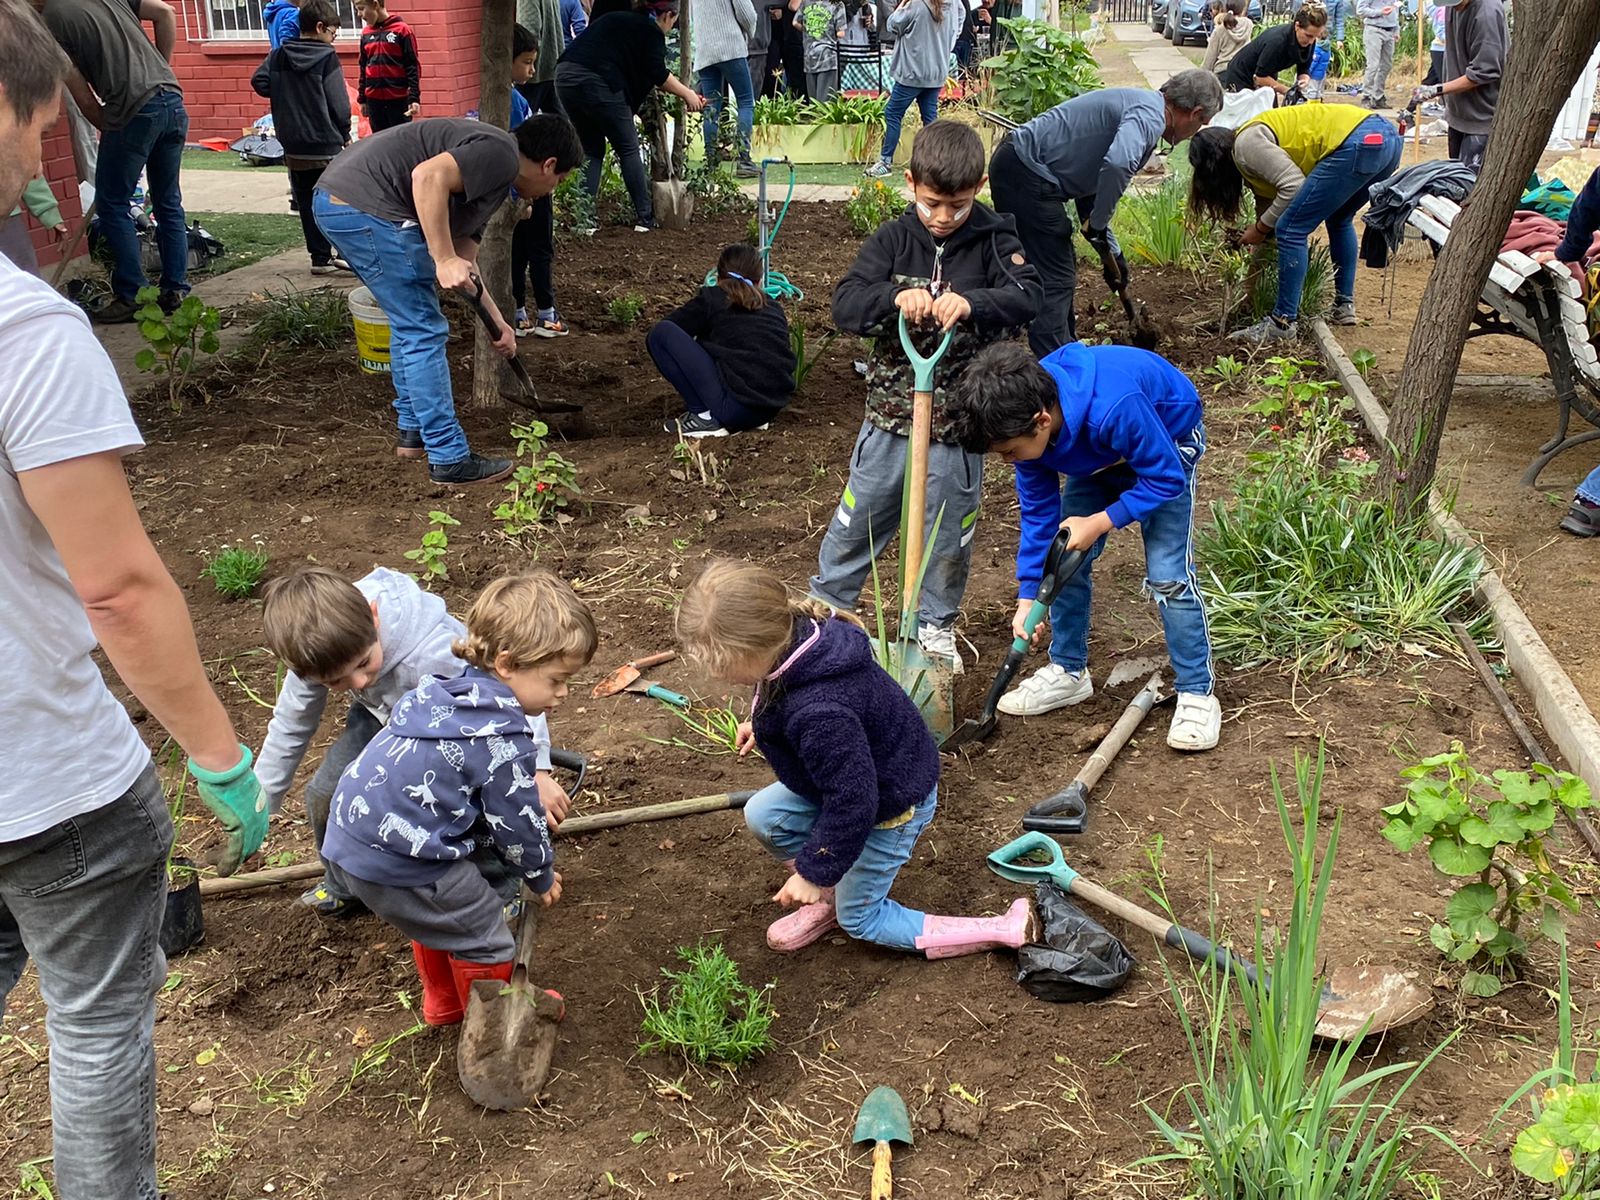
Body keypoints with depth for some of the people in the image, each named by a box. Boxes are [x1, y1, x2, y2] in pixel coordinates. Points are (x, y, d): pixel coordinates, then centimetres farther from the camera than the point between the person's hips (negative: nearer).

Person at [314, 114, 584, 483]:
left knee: (410, 325, 23)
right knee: (424, 332, -3)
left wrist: (497, 322, 32)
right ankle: (449, 459, 2)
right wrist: (444, 260, -21)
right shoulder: (501, 153, -7)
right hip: (366, 206, -11)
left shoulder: (491, 175, 23)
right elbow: (428, 176, -23)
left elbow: (464, 261, 27)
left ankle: (413, 431, 34)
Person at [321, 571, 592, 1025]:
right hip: (402, 864, -9)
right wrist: (542, 876, 10)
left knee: (438, 918, 32)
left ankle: (443, 1004, 52)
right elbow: (514, 823, -9)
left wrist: (533, 802, 25)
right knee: (482, 937, 11)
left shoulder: (450, 688, 5)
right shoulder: (504, 740, -21)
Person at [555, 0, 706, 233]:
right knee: (628, 149, 6)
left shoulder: (618, 19, 28)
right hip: (596, 82, -7)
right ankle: (644, 217, 6)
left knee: (592, 149, 16)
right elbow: (658, 74, -1)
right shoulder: (652, 31, 4)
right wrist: (687, 95, 11)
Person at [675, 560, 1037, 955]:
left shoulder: (819, 714, -42)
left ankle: (1008, 928, 6)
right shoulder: (795, 634, -15)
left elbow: (851, 804, -31)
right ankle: (827, 898, 21)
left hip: (895, 802, -9)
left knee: (858, 919, 8)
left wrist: (814, 871, -19)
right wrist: (765, 727, 15)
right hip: (859, 778, 9)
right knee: (761, 816, 2)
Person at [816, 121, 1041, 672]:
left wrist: (971, 302, -38)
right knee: (857, 521, 14)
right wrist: (894, 296, -30)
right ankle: (825, 604, 35)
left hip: (958, 424, -1)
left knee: (949, 534, 14)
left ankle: (936, 624, 35)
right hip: (890, 417, 1)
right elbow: (844, 305, -10)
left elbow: (1028, 297, -20)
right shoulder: (894, 239, -3)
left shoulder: (994, 240, -6)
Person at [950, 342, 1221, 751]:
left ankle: (1197, 692, -4)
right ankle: (1069, 671, 20)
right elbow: (1039, 511, -12)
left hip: (1167, 446, -6)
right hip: (1099, 456, 6)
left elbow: (1165, 479, -29)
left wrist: (1100, 523, -30)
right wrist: (1028, 597, -13)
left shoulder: (1115, 409, -45)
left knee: (1168, 573, -15)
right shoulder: (1024, 420, -24)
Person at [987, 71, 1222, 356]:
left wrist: (1111, 252, 25)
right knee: (1055, 278, -7)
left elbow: (1090, 184, 25)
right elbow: (1117, 163, -34)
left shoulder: (1137, 106, 20)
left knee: (1062, 265, 21)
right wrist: (1098, 224, -19)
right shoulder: (1149, 114, -12)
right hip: (1025, 174, -10)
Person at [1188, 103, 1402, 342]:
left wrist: (1260, 228, 2)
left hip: (1358, 143, -11)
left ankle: (1283, 323, -1)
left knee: (1291, 230, -5)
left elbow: (1293, 185, -12)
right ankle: (1344, 307, 33)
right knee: (1339, 220, 31)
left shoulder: (1247, 143, -3)